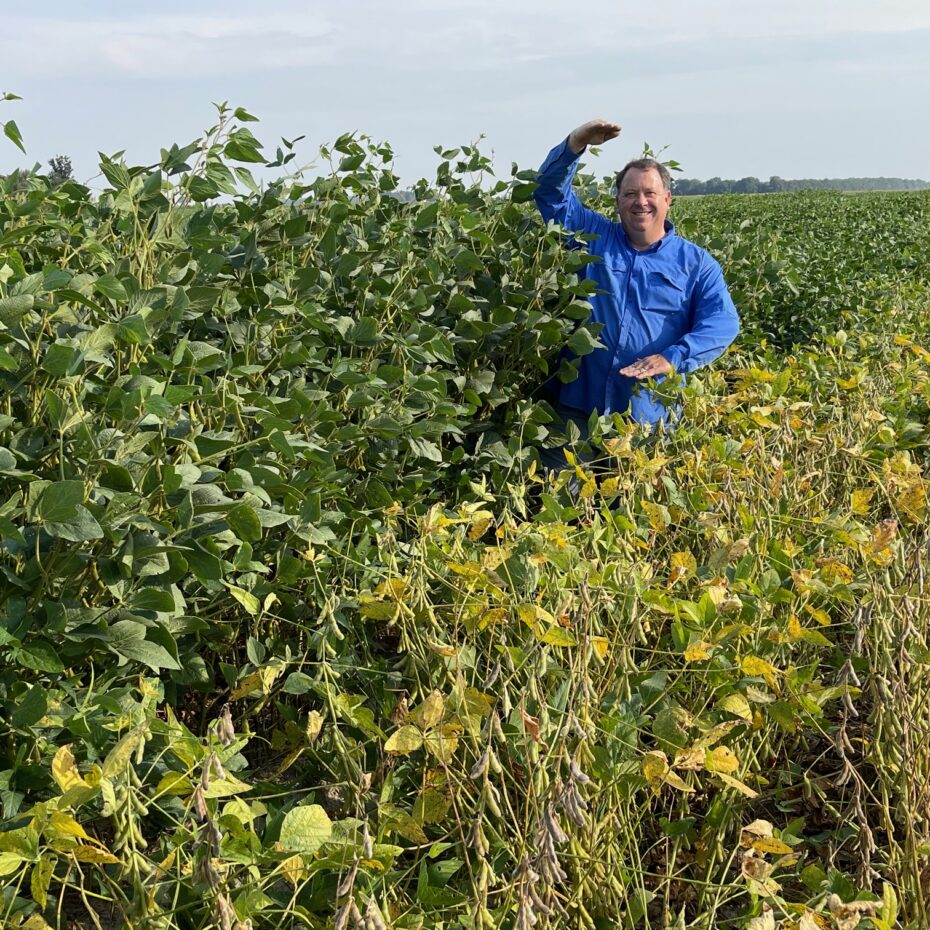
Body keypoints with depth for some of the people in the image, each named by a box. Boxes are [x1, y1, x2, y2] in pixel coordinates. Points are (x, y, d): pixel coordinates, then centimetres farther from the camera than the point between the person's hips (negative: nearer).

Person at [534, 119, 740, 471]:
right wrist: (575, 144, -9)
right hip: (579, 402, 1)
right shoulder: (594, 237, 13)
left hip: (649, 414, 0)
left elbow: (722, 322, -5)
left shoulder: (696, 263, 7)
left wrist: (673, 358, -22)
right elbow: (551, 192, 9)